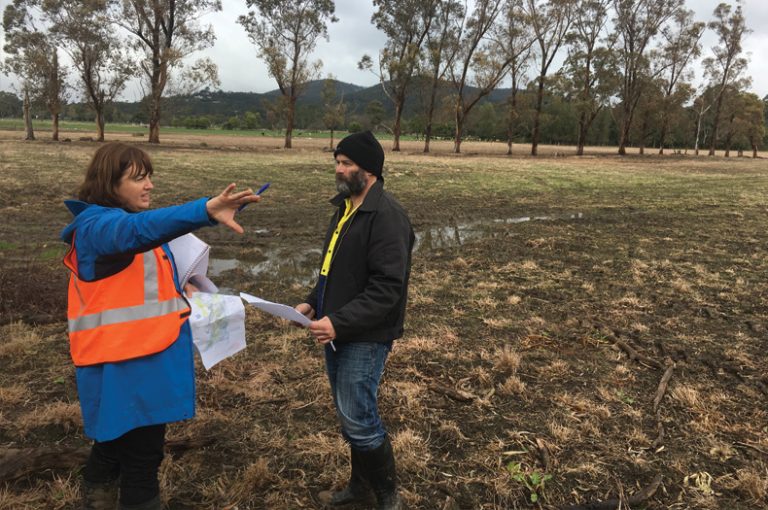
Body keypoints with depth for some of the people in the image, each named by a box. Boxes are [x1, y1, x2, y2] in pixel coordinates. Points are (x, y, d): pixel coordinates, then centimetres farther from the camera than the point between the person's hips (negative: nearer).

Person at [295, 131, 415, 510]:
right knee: (349, 416, 19)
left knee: (358, 420, -3)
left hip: (365, 337, -9)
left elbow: (387, 287, -25)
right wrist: (313, 302, 5)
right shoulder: (345, 207, 11)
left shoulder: (387, 216, -19)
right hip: (337, 333, 9)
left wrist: (339, 322, -28)